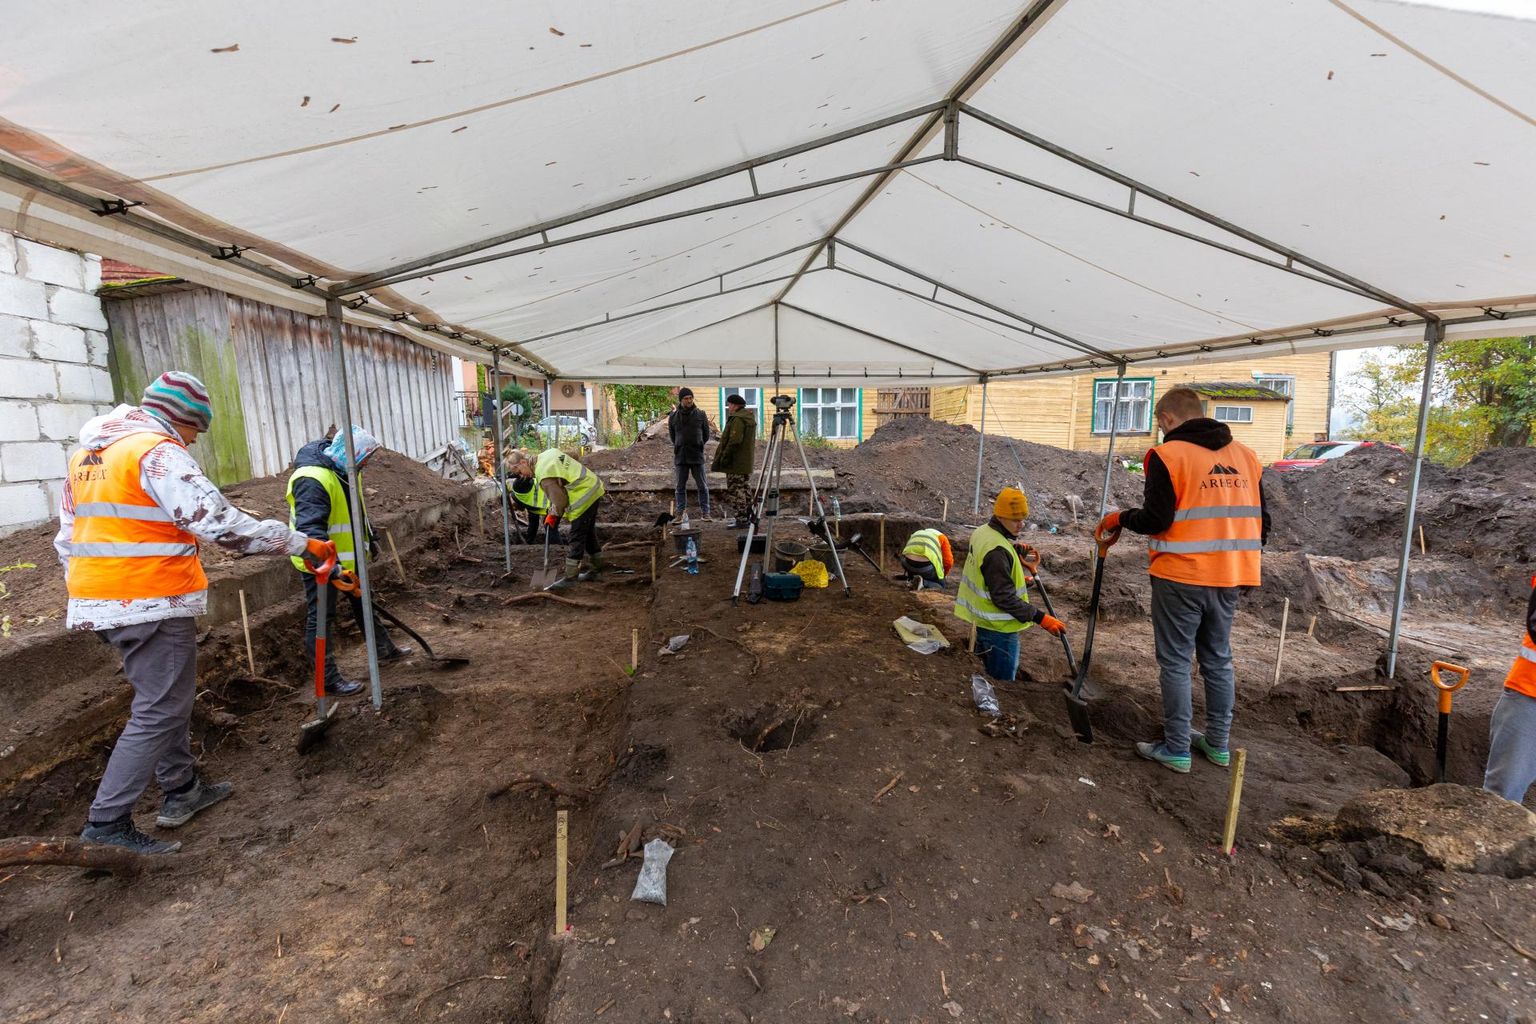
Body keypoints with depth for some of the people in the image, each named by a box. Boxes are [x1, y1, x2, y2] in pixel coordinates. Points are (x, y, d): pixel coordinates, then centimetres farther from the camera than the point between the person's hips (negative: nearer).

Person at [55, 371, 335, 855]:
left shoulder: (86, 454, 14)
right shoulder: (157, 452, -15)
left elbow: (67, 538, 19)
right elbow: (220, 523, -26)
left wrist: (90, 599, 27)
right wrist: (302, 543, -22)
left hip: (98, 601, 10)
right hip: (152, 604, -10)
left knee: (165, 698, 19)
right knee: (159, 712, 1)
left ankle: (181, 790, 30)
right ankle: (107, 823, 5)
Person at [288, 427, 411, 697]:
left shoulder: (345, 470, 4)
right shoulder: (312, 480, -28)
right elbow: (310, 528, -37)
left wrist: (370, 538, 23)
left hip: (348, 556, 10)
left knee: (363, 602, 22)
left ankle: (384, 648, 39)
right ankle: (329, 681, 10)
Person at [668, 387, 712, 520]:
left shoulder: (701, 414, 1)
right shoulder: (673, 416, 3)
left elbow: (706, 434, 9)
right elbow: (672, 436, 14)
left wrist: (697, 446, 11)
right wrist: (680, 447, 12)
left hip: (697, 456, -1)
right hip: (680, 457, 1)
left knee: (702, 486, 2)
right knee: (681, 486, 7)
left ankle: (705, 512, 8)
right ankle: (680, 512, 14)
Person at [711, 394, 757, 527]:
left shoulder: (737, 419, -16)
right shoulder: (749, 418, 15)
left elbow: (734, 441, -24)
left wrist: (724, 457, -18)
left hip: (735, 463, -10)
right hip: (746, 462, 10)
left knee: (735, 490, -5)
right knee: (742, 489, 16)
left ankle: (741, 519, -4)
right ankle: (746, 516, 21)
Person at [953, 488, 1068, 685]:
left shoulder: (982, 533, 4)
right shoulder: (997, 550, -26)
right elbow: (1004, 598, -26)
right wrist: (1041, 618, -23)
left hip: (983, 623, 10)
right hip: (999, 629, -10)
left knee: (987, 679, 22)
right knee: (1003, 683, 3)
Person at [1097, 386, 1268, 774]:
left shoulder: (1167, 455, -12)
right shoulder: (1245, 454, 10)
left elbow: (1155, 520, -18)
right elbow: (1261, 520, 13)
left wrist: (1119, 518, 0)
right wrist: (1243, 560, 25)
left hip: (1180, 576, -7)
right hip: (1229, 577, 7)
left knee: (1176, 662, 4)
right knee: (1218, 659, 19)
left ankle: (1176, 748, 13)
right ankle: (1218, 743, 30)